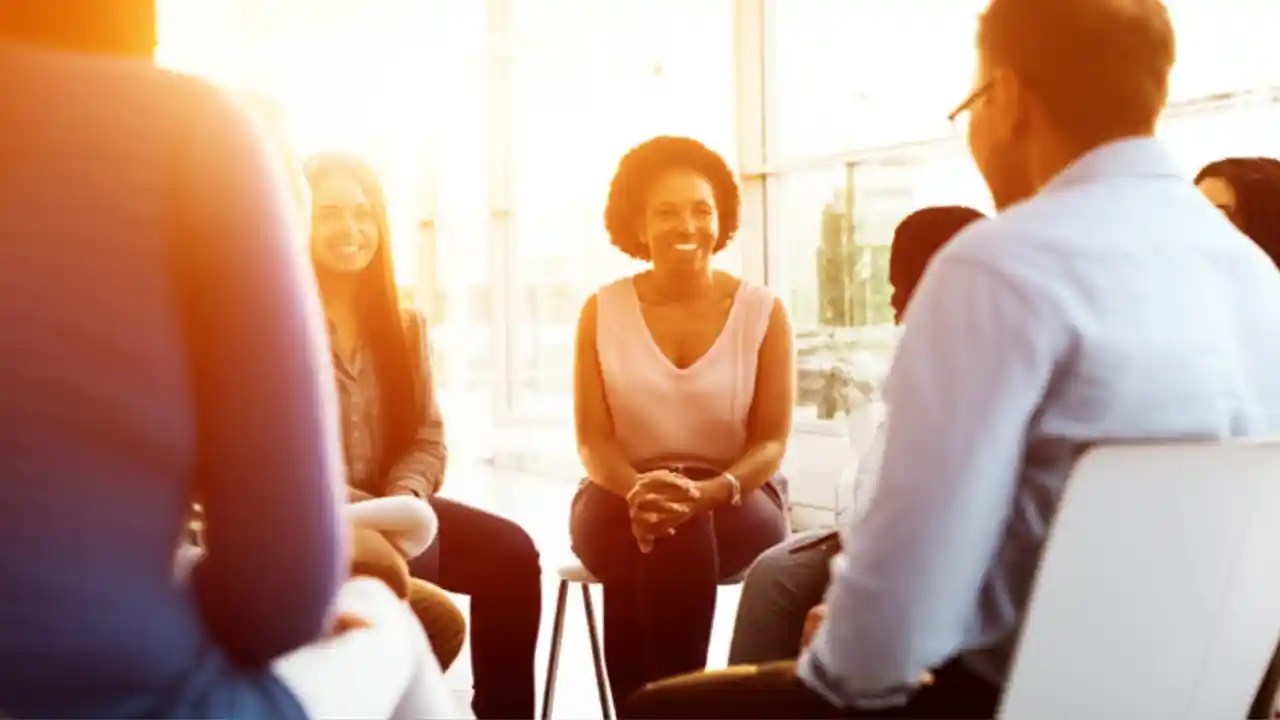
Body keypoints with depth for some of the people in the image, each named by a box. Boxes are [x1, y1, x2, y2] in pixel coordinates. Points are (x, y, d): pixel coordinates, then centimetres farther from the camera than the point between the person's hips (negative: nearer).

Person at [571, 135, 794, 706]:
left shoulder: (763, 312, -1)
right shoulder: (602, 311, 2)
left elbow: (771, 440, -4)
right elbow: (593, 440, -1)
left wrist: (707, 493, -25)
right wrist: (638, 489, -24)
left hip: (734, 501, -1)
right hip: (620, 497, 1)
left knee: (685, 536, -35)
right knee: (639, 533, -35)